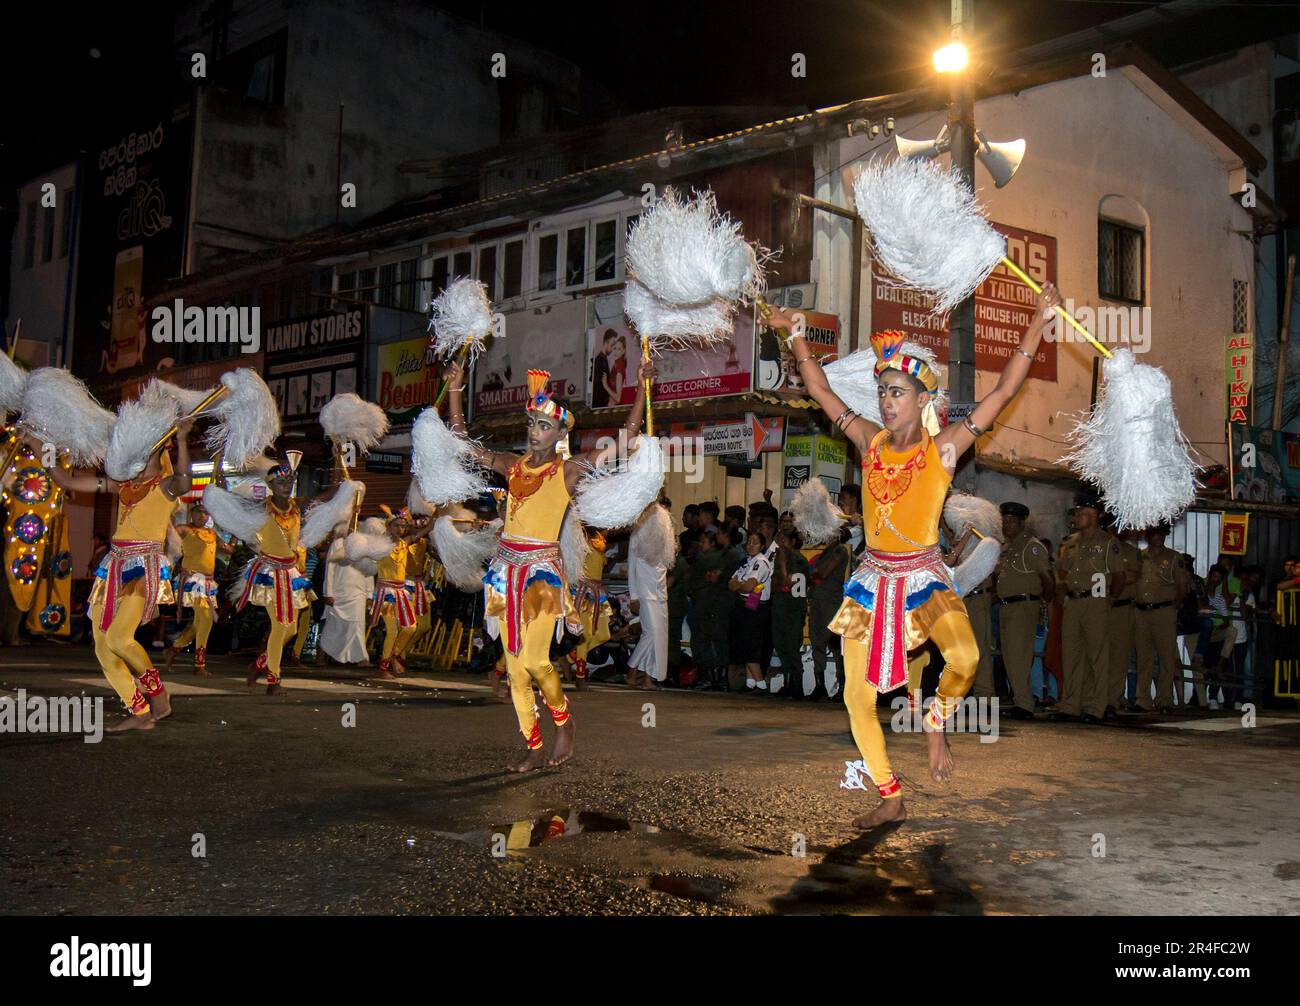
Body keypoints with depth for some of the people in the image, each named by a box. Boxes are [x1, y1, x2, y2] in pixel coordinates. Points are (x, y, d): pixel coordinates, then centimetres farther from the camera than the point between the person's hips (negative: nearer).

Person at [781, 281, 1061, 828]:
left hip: (924, 577, -3)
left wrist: (1039, 321, -12)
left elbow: (1003, 392, -9)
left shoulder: (943, 448, -5)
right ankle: (891, 800, 19)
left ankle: (937, 723, 4)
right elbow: (821, 390, 12)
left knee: (964, 658, -31)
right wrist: (796, 334, 12)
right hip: (872, 579, 4)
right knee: (857, 697, 1)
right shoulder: (870, 442, 4)